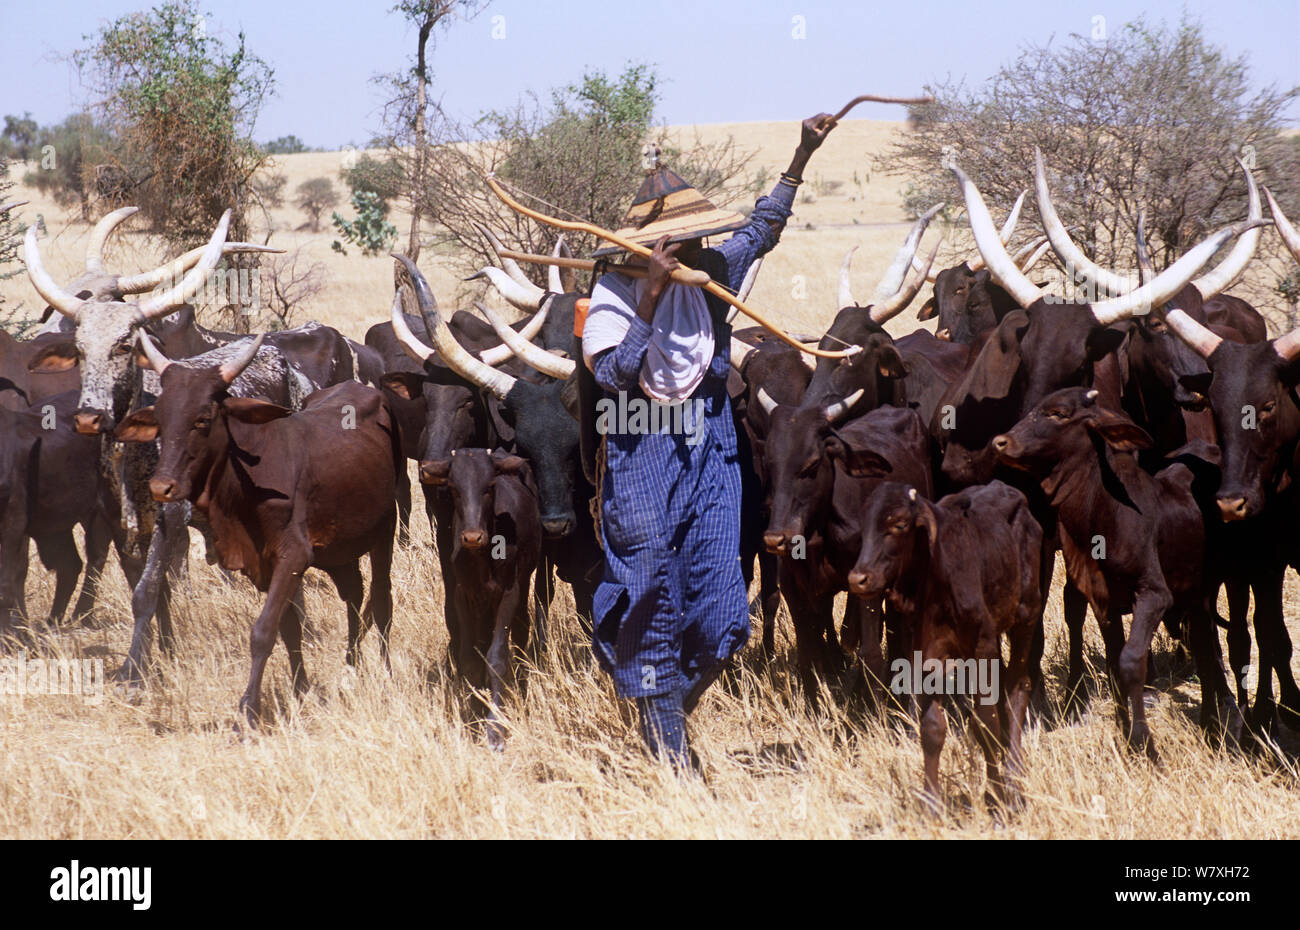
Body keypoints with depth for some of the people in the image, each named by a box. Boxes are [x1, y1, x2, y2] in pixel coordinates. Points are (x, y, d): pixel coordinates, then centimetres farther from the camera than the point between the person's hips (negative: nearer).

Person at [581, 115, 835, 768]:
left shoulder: (712, 272, 5)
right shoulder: (615, 294, -8)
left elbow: (762, 228, 20)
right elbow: (614, 375, -20)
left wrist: (803, 156, 17)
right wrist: (651, 300, -24)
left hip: (709, 451, 4)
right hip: (641, 459, -4)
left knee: (720, 616, -1)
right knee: (654, 610, 0)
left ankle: (667, 714, 23)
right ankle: (667, 755, 10)